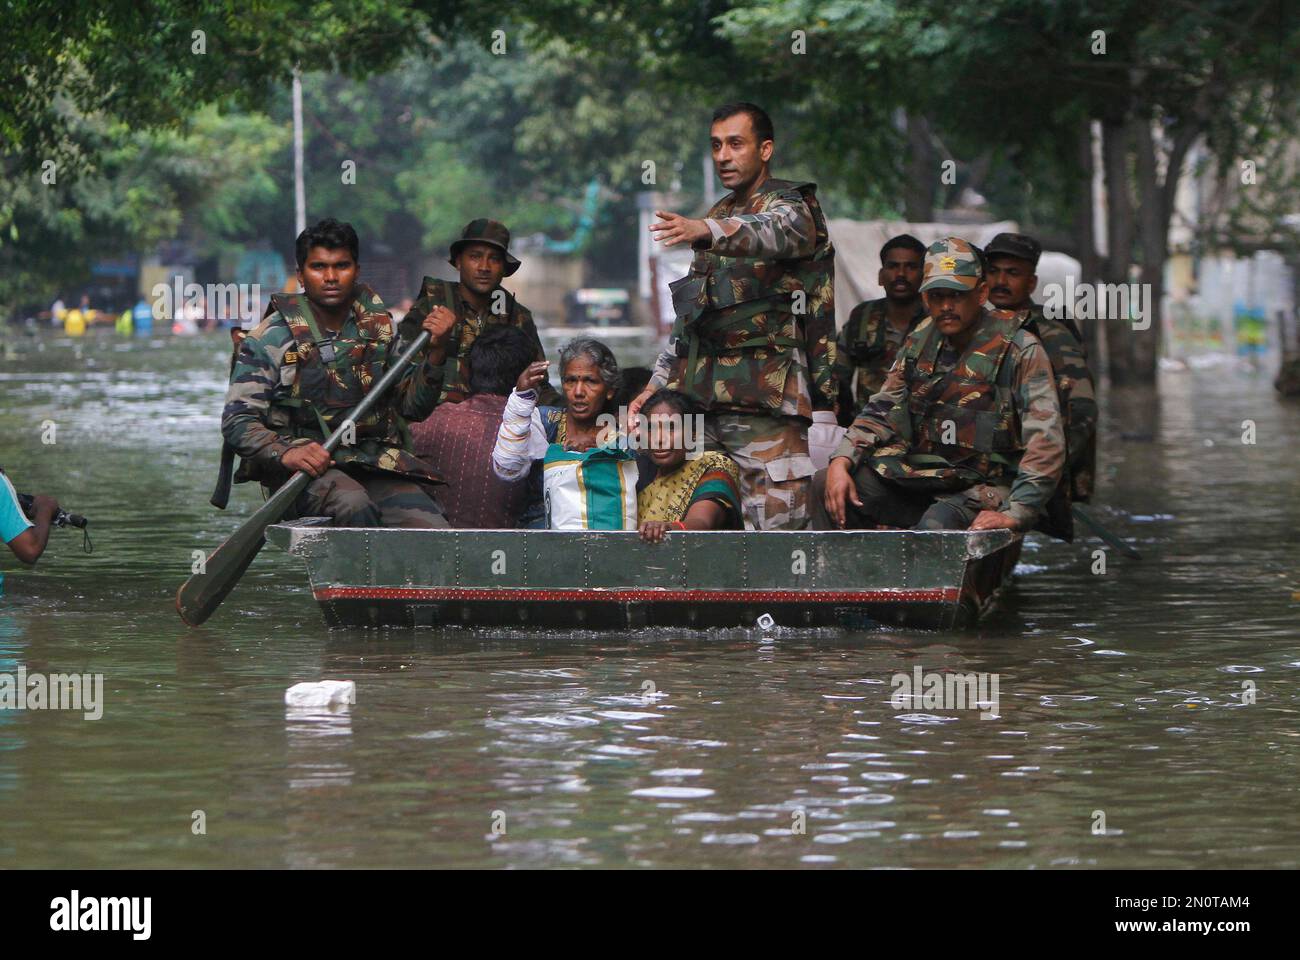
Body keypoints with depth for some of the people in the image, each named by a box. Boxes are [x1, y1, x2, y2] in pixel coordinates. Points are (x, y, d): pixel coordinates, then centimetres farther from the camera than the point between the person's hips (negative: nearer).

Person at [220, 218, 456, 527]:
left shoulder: (380, 327, 14)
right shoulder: (270, 337, 0)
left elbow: (414, 408, 14)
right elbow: (237, 421, -4)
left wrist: (435, 351, -3)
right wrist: (285, 453, -23)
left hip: (376, 462, 4)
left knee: (434, 532, -24)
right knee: (354, 504, -37)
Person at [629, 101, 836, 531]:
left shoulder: (792, 208, -1)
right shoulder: (720, 215, 22)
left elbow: (774, 232, -29)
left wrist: (706, 230, -48)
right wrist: (657, 384, 16)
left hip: (765, 399, -7)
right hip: (700, 398, 7)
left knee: (779, 520, -13)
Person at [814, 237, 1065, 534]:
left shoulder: (1020, 350, -9)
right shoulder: (920, 342, 11)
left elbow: (1046, 442, -15)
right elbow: (880, 412, 16)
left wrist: (1015, 514, -25)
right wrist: (841, 462, -3)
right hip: (918, 480, 6)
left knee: (936, 526, -38)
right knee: (824, 488, -6)